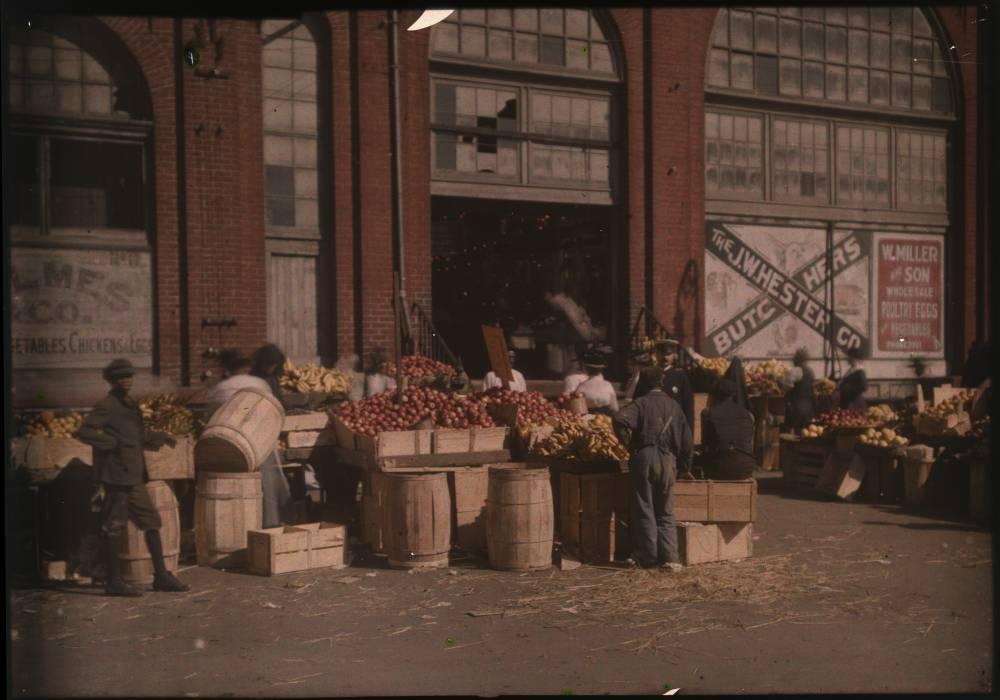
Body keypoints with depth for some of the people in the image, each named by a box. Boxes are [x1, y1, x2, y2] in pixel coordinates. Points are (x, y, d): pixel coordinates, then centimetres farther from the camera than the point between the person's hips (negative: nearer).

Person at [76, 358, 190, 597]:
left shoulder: (130, 405, 17)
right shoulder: (106, 406, -9)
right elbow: (85, 432, -19)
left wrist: (159, 438, 23)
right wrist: (113, 443, -19)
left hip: (134, 476, 9)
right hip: (116, 476, -9)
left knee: (152, 523, 10)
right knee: (114, 528, -2)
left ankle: (161, 576, 16)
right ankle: (113, 581, 6)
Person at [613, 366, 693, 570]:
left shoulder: (642, 403, -4)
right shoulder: (674, 406, 9)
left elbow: (619, 419, -21)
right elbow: (686, 438, 12)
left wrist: (628, 443, -8)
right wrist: (683, 461, 23)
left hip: (644, 457, -3)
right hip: (668, 460, 3)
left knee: (644, 510, 6)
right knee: (666, 512, 11)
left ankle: (648, 556, 8)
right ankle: (670, 557, 4)